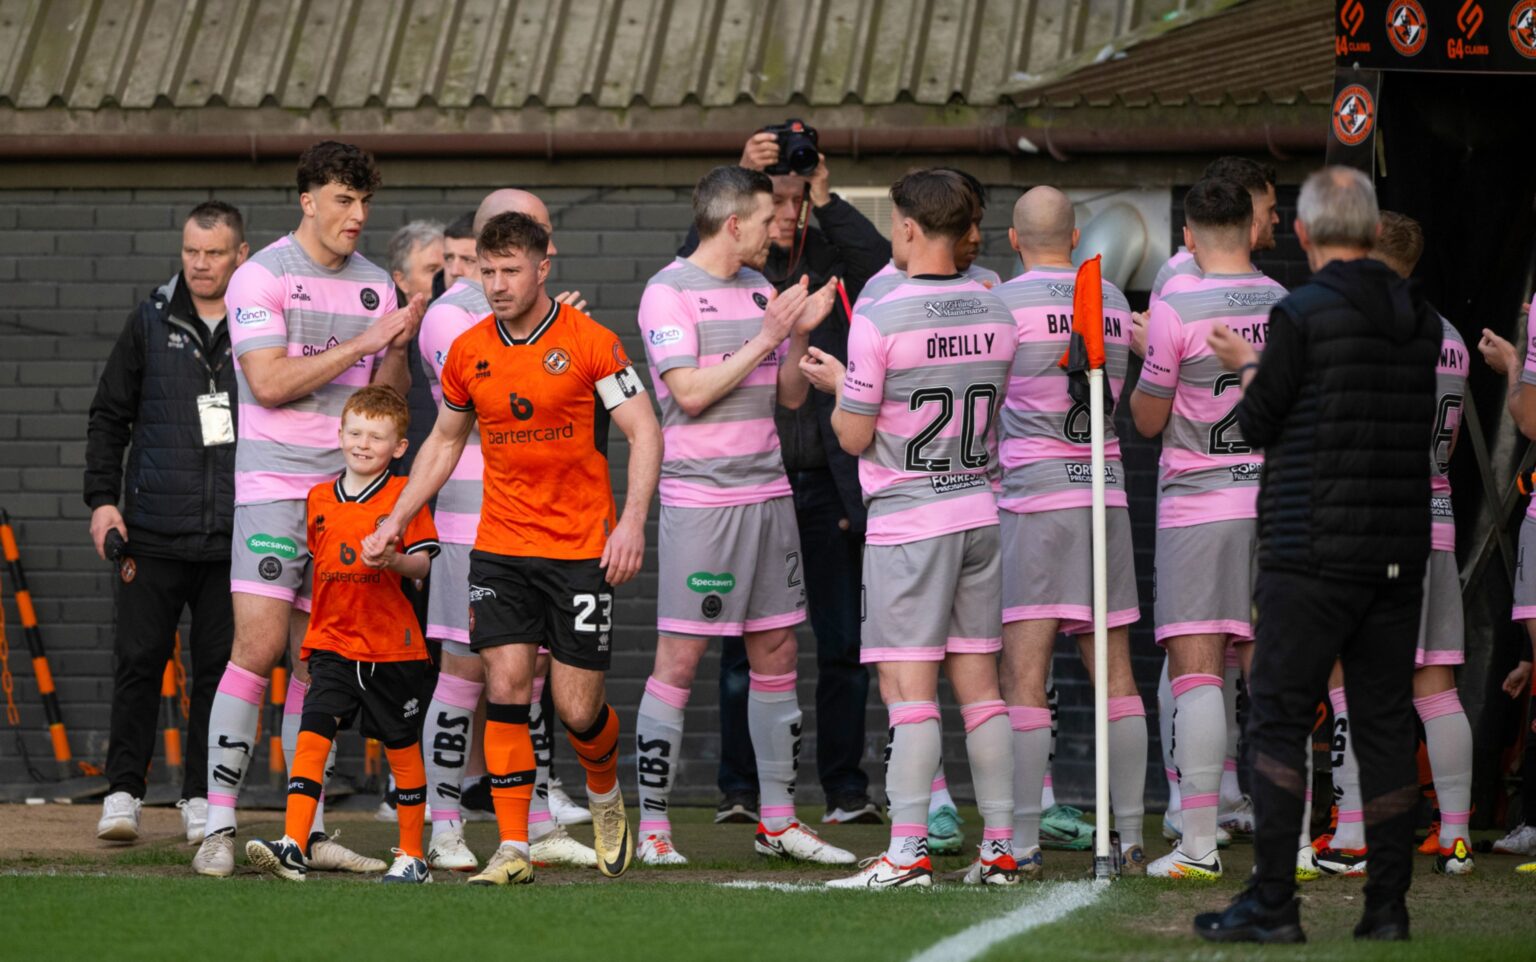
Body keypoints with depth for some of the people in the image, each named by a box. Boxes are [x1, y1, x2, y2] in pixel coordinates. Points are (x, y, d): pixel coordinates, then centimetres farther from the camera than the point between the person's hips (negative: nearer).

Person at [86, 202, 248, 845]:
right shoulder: (151, 324, 6)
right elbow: (109, 417, 10)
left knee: (219, 666, 3)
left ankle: (201, 799, 11)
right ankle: (123, 792, 5)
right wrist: (102, 499, 0)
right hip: (154, 532, 0)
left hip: (235, 538, 0)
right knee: (139, 659, -3)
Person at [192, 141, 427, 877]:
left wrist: (398, 350, -7)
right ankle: (219, 824, -12)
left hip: (348, 488, 5)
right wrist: (362, 343, -15)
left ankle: (308, 830, 10)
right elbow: (269, 382, -15)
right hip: (274, 482, -5)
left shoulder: (374, 285, 12)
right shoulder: (261, 276, -5)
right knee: (259, 646, -14)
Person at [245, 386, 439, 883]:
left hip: (392, 647, -3)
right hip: (332, 645, 3)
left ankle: (412, 855, 20)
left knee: (402, 748, 8)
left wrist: (393, 560, -27)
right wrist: (304, 641, 20)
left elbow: (423, 562, -5)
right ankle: (294, 846, -22)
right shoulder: (318, 498, 9)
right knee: (312, 735, -14)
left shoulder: (405, 496, -3)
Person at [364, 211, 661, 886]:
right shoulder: (467, 352, 6)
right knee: (505, 689, -9)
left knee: (577, 709, -2)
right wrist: (395, 521, 14)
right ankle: (513, 849, -4)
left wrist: (632, 521, -19)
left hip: (580, 549, -3)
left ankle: (606, 797, 31)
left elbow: (643, 430, -7)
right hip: (499, 547, 3)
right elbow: (445, 441, 20)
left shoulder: (589, 342, -7)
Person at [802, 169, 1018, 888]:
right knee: (978, 681, 9)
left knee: (908, 687, -6)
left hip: (907, 520, -6)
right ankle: (999, 848, 10)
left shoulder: (878, 321, -13)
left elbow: (854, 437, -9)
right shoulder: (995, 315, 6)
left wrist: (837, 384, 13)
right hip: (979, 509, 6)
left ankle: (907, 851, -9)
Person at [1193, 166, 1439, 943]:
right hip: (1399, 556, 6)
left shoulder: (1301, 314, -11)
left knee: (1278, 724, -1)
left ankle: (1272, 902, -5)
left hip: (1312, 554, -6)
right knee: (1385, 726, 8)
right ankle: (1388, 904, 6)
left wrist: (1245, 367, 19)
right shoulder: (1420, 319, 8)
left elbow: (1258, 425, -3)